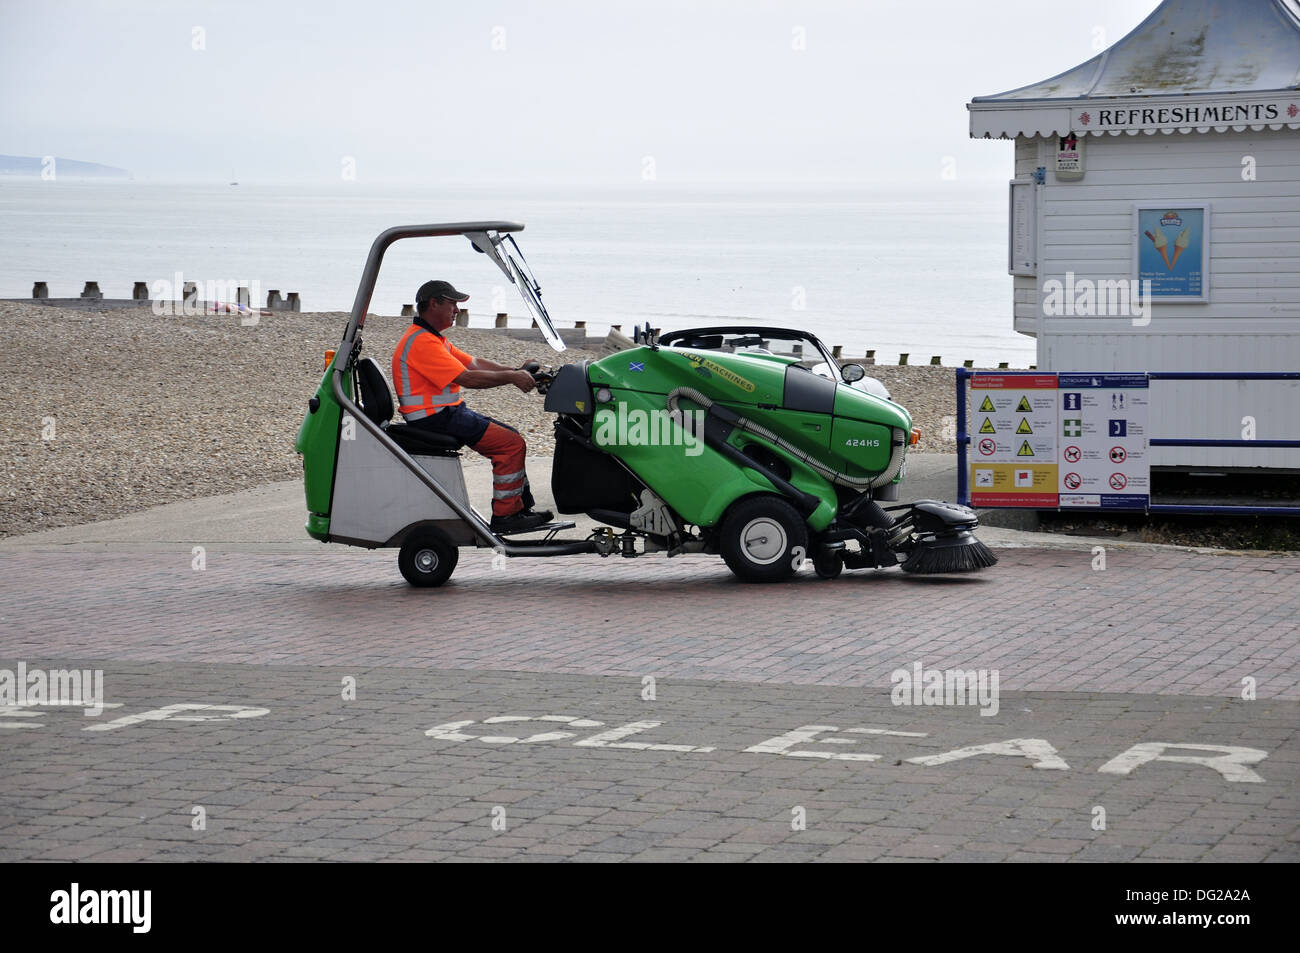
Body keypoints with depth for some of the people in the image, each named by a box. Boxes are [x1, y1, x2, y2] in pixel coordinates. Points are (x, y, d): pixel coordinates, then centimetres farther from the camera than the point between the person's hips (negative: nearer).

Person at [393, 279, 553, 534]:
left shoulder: (435, 338, 18)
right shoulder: (422, 342, -19)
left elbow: (474, 362, 14)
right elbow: (467, 378, -24)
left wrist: (516, 371, 4)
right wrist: (512, 377, -17)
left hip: (450, 412, 11)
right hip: (436, 419, -11)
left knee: (511, 437, 14)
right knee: (511, 444, -14)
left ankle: (522, 506, 15)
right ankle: (504, 515, -10)